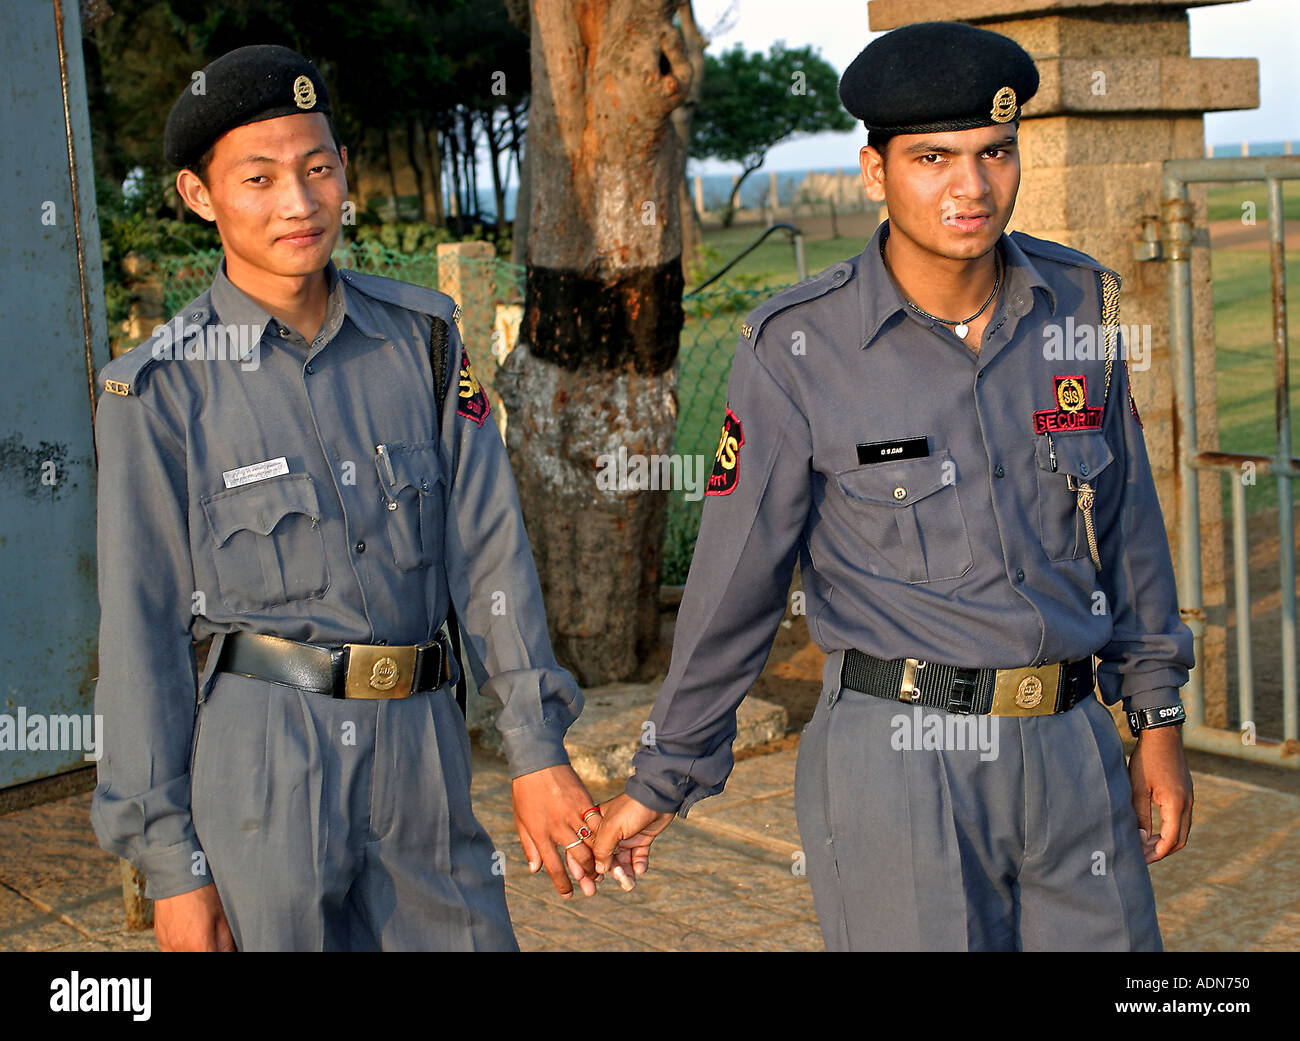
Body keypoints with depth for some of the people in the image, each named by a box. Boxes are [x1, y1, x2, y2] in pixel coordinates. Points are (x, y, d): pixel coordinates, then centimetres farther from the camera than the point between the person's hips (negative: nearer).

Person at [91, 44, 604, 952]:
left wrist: (538, 751, -5)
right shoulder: (162, 388, -5)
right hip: (261, 765, -3)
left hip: (422, 754, 3)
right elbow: (141, 631, -4)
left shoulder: (420, 335, 4)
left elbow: (489, 546, 1)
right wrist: (170, 863, -4)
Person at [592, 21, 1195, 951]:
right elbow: (735, 576, -5)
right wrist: (664, 780, 1)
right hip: (898, 761, -4)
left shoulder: (1080, 305, 2)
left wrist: (1158, 719, 12)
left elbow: (1124, 518, 11)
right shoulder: (798, 346, -11)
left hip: (1071, 756, 5)